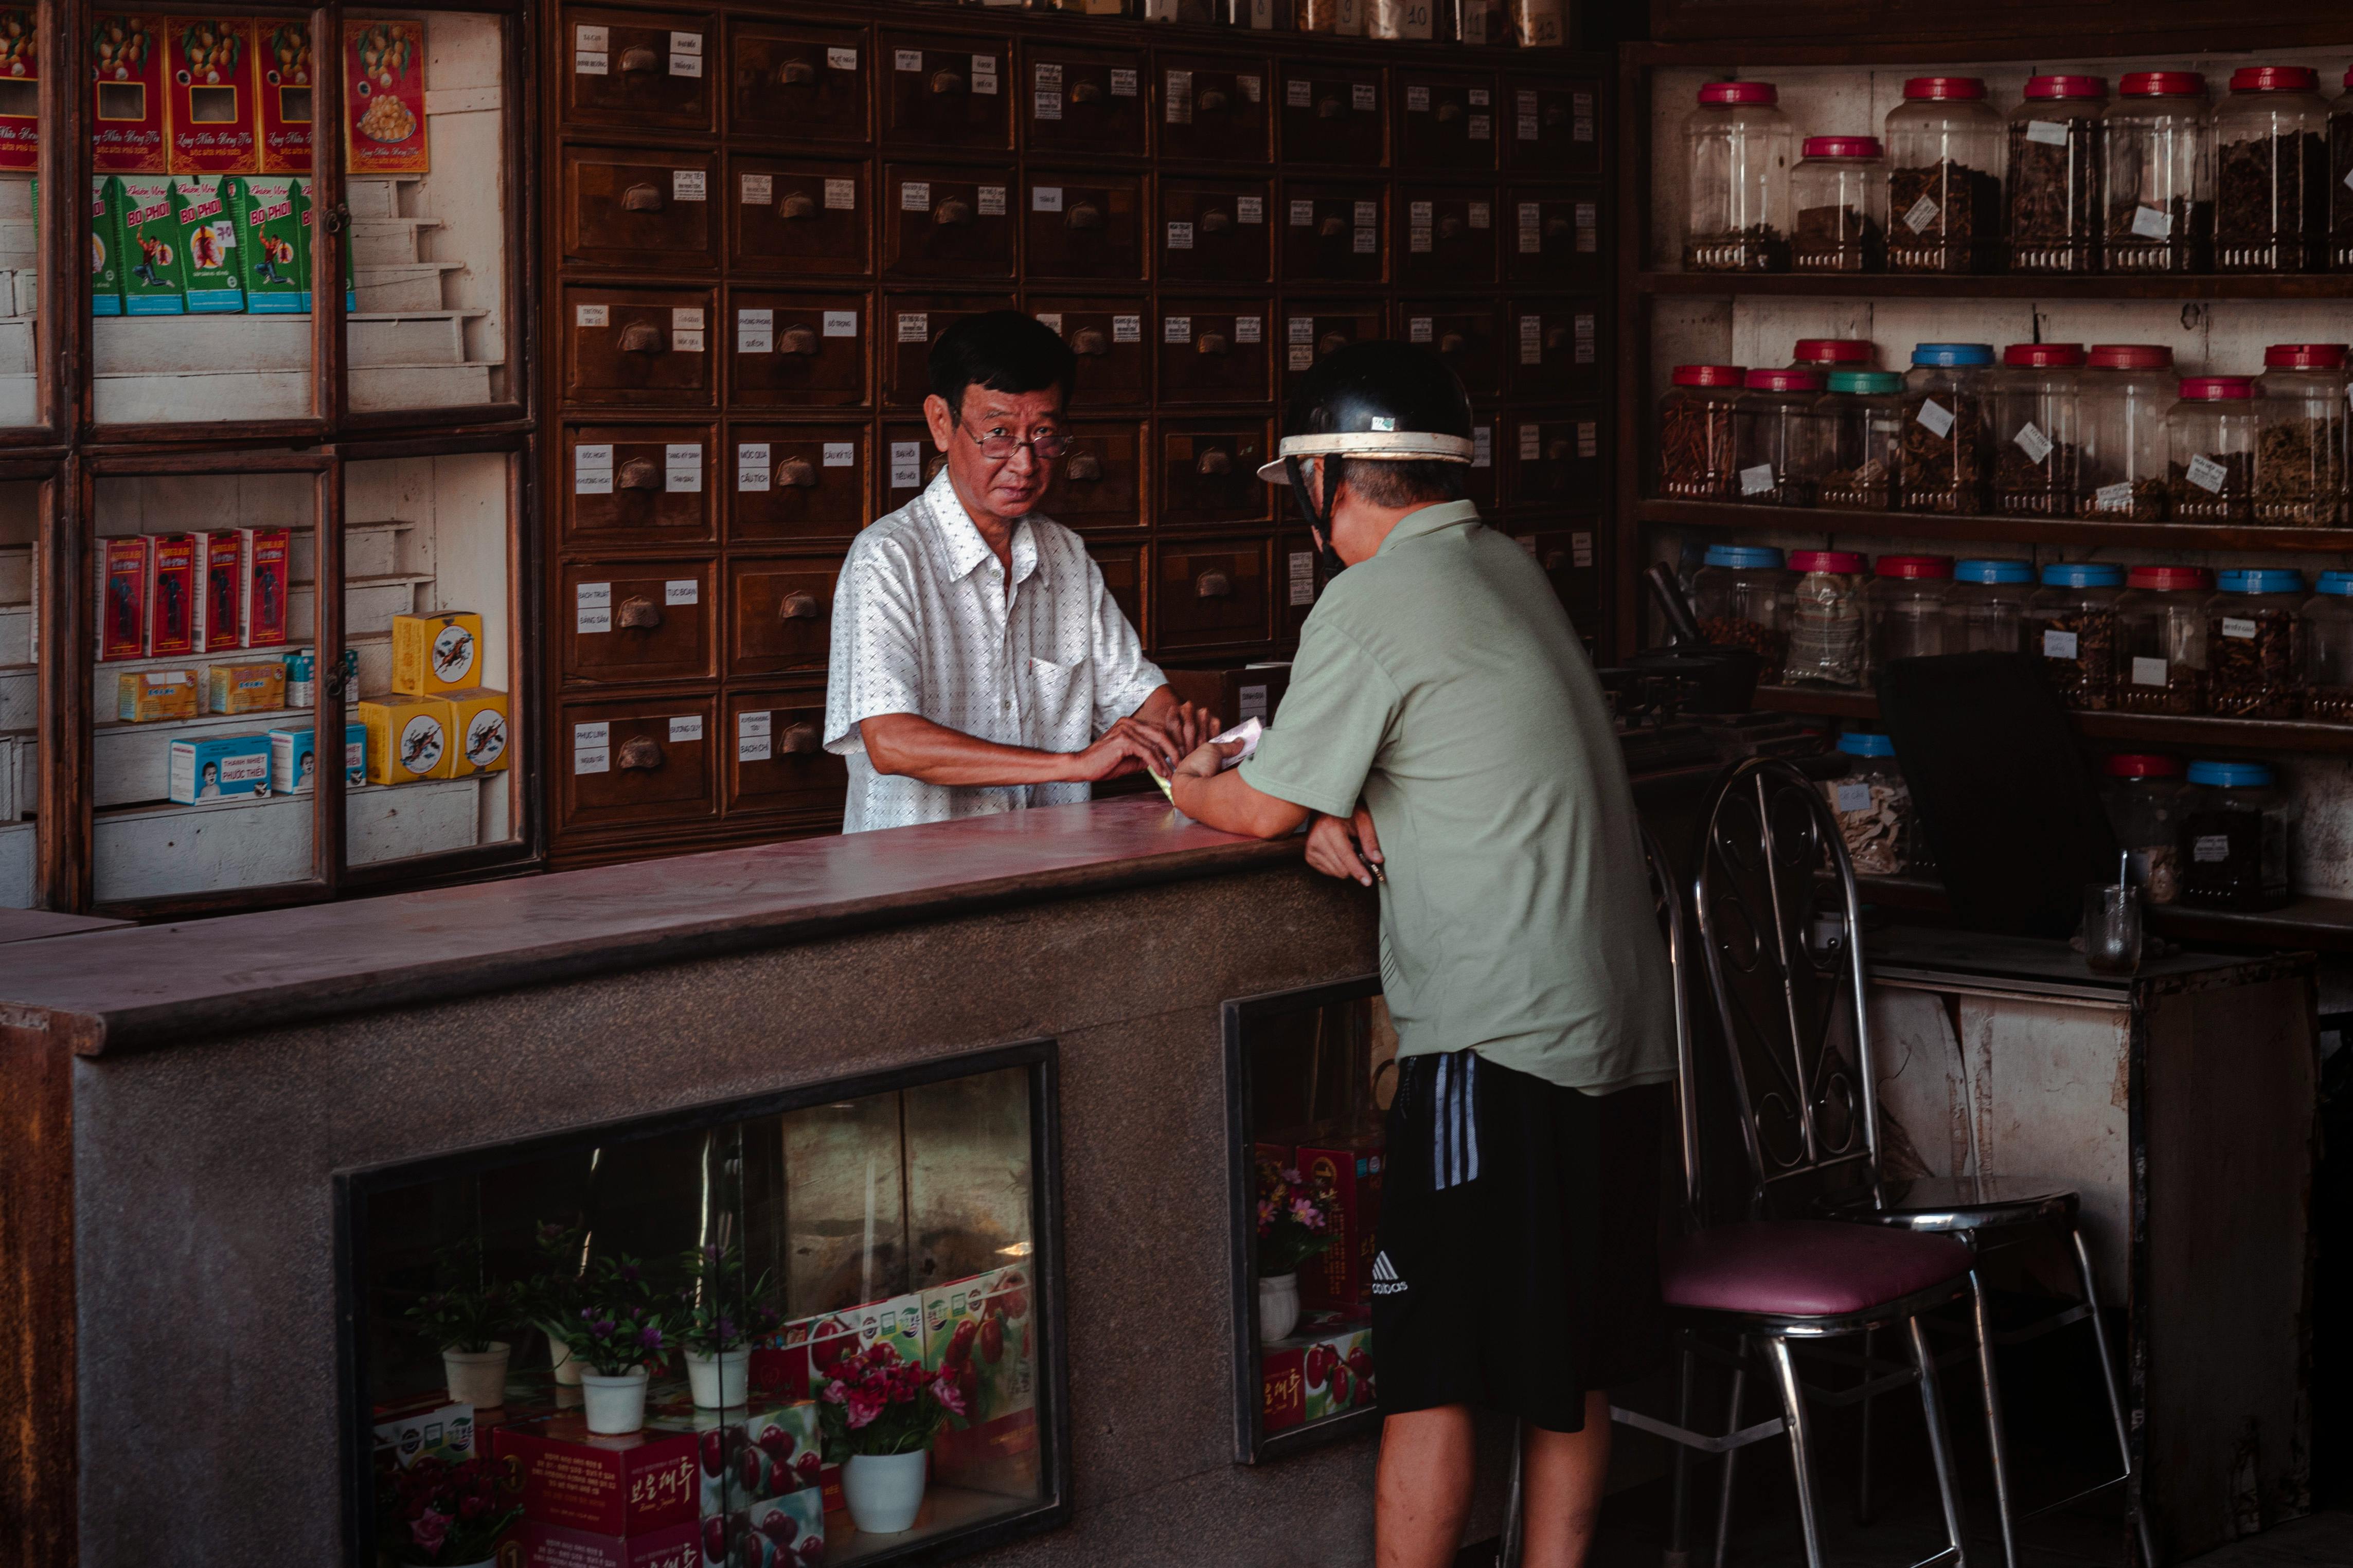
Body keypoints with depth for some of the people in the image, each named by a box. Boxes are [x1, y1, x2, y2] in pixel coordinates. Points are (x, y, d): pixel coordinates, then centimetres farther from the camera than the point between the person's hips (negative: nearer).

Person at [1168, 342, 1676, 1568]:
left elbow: (1262, 811, -5)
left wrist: (1191, 785, 16)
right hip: (1619, 1022, 9)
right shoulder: (1509, 569, 14)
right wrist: (1341, 815, 9)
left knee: (1429, 1370, -2)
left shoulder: (1371, 605, -12)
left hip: (1497, 1038, -9)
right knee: (1569, 1367, 14)